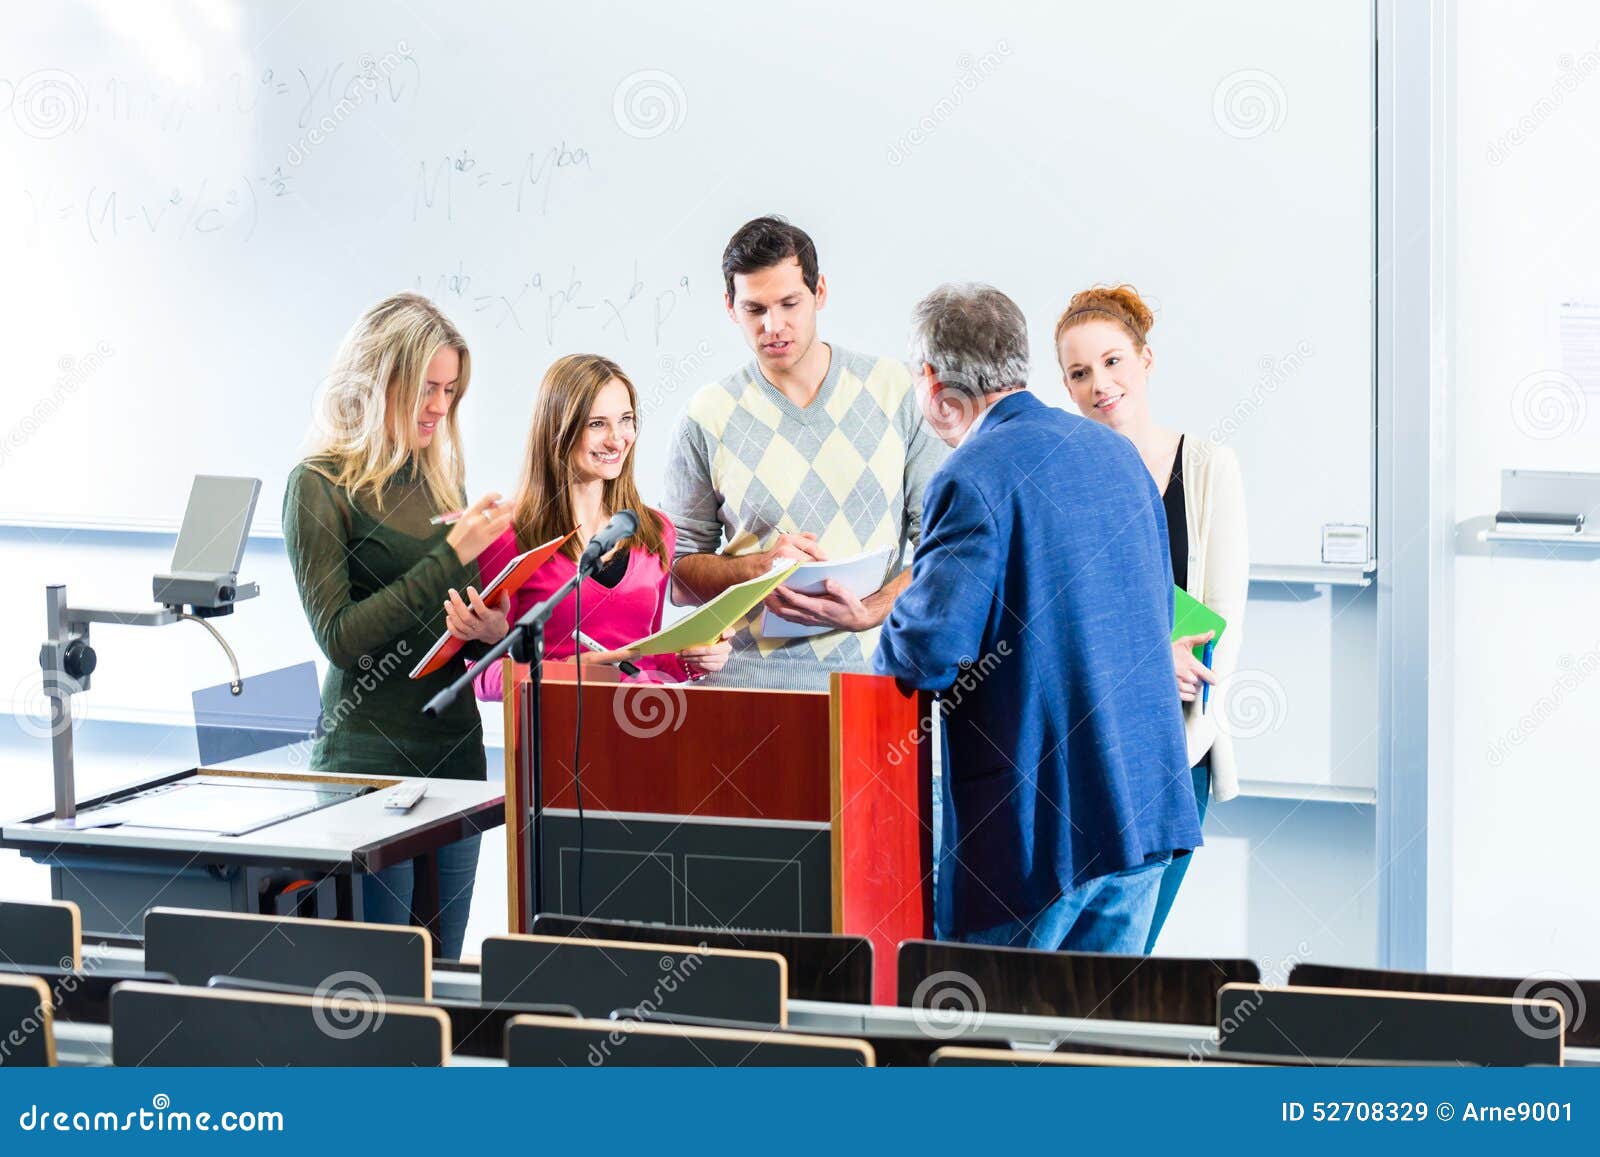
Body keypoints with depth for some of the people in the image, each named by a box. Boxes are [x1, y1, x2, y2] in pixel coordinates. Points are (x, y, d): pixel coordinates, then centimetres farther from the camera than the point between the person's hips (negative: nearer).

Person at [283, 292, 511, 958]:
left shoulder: (442, 478, 12)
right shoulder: (321, 485, -7)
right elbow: (339, 636, -13)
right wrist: (452, 556, -16)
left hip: (455, 747, 6)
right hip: (369, 755, -6)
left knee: (444, 970, 9)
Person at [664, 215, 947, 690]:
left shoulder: (895, 389, 8)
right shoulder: (709, 418, 7)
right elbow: (678, 572, 11)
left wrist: (869, 612, -10)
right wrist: (760, 566, -7)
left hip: (873, 668, 1)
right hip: (749, 678, -1)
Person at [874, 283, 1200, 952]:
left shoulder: (975, 478, -14)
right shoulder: (1115, 452, 13)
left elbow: (931, 649, -21)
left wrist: (883, 640, 1)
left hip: (1033, 820, -8)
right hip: (1147, 805, 8)